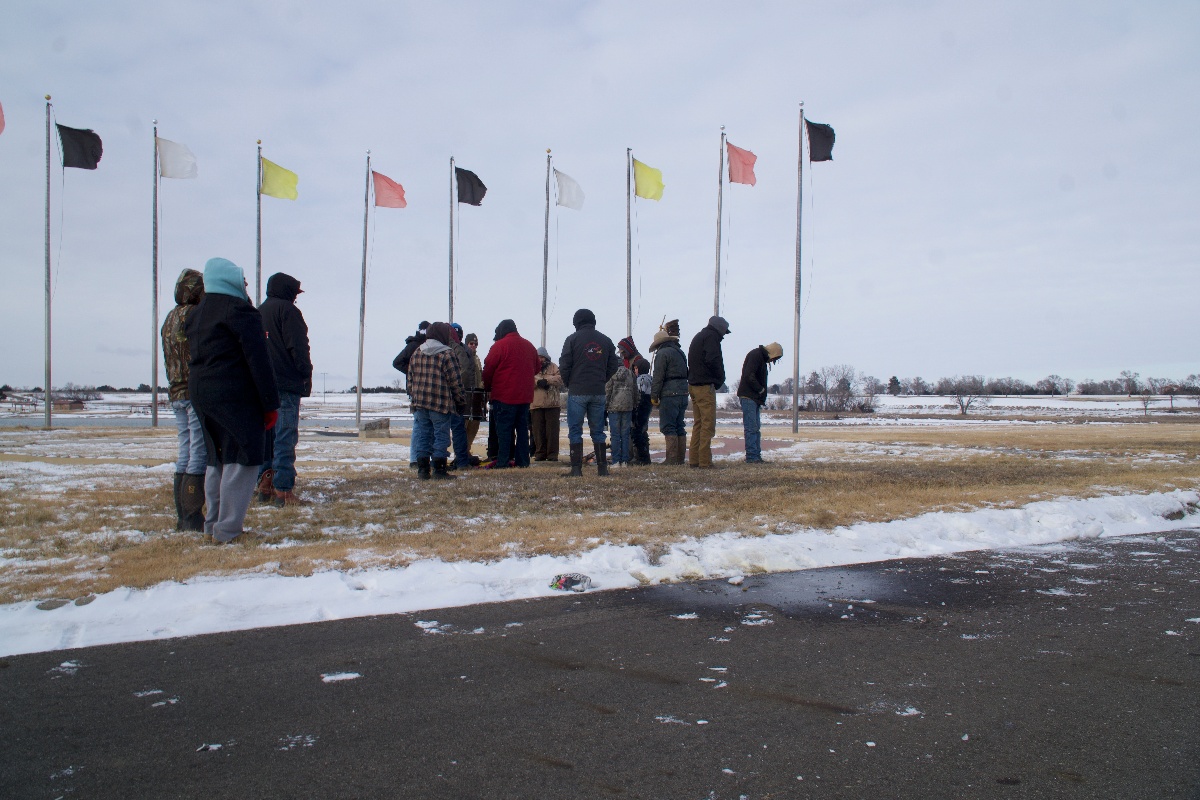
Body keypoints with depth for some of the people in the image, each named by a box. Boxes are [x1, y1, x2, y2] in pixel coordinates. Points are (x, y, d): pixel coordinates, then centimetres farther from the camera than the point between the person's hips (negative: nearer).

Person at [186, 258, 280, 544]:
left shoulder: (196, 314, 17)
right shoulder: (239, 310, -11)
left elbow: (192, 358, 18)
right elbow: (258, 360, -14)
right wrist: (271, 403, -12)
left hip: (199, 393, 9)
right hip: (235, 396, -9)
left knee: (217, 458, 16)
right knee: (242, 459, -4)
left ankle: (213, 524, 19)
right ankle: (228, 530, -6)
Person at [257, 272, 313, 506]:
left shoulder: (259, 312, 19)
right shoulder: (287, 310, -7)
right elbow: (298, 347, -14)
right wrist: (306, 374, -5)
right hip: (286, 383, -8)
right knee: (285, 436, -9)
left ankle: (265, 484, 16)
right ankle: (283, 490, -11)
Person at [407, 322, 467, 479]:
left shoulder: (416, 353, 10)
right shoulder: (447, 354, -8)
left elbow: (410, 379, 14)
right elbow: (455, 382, -9)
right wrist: (461, 401, 0)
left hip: (419, 402, 5)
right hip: (441, 404, -5)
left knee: (422, 435, 9)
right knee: (441, 436, 2)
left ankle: (422, 469, 10)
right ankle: (439, 469, 3)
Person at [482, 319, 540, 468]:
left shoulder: (499, 346, -9)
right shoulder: (529, 346, 12)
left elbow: (488, 369, -7)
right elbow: (537, 366, 20)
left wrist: (487, 387, 8)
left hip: (504, 395, -6)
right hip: (525, 395, 6)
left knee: (503, 429, -2)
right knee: (522, 428, 12)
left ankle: (502, 462, -4)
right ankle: (523, 461, 12)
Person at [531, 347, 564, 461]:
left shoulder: (554, 367, 9)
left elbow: (560, 379, -7)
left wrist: (547, 380, -13)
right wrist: (538, 382, -17)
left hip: (552, 404, -2)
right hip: (536, 404, 2)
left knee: (552, 430, -2)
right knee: (538, 430, 2)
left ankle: (552, 454, 0)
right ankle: (540, 453, 8)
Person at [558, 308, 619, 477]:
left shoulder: (572, 339, -3)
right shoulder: (606, 340, 9)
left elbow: (564, 365, -7)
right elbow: (613, 365, 10)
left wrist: (567, 384, 8)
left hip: (577, 392, -4)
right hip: (598, 393, 4)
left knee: (575, 430, 1)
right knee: (598, 431, 10)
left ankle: (576, 468, -4)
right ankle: (602, 468, 9)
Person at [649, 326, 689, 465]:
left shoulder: (662, 353, -7)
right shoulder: (680, 352, 19)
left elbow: (658, 377, -12)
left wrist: (654, 395, -6)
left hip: (669, 394, -8)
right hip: (683, 393, 8)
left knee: (668, 427, -6)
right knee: (680, 426, 11)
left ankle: (672, 459, -10)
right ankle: (680, 458, 12)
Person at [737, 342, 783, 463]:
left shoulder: (761, 357, 20)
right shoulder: (755, 355, -11)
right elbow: (749, 376, -22)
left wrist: (761, 399, 7)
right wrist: (761, 390, -13)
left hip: (754, 398, 10)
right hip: (748, 397, -10)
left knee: (756, 428, 10)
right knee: (751, 428, -10)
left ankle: (756, 456, 12)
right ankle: (752, 456, -10)